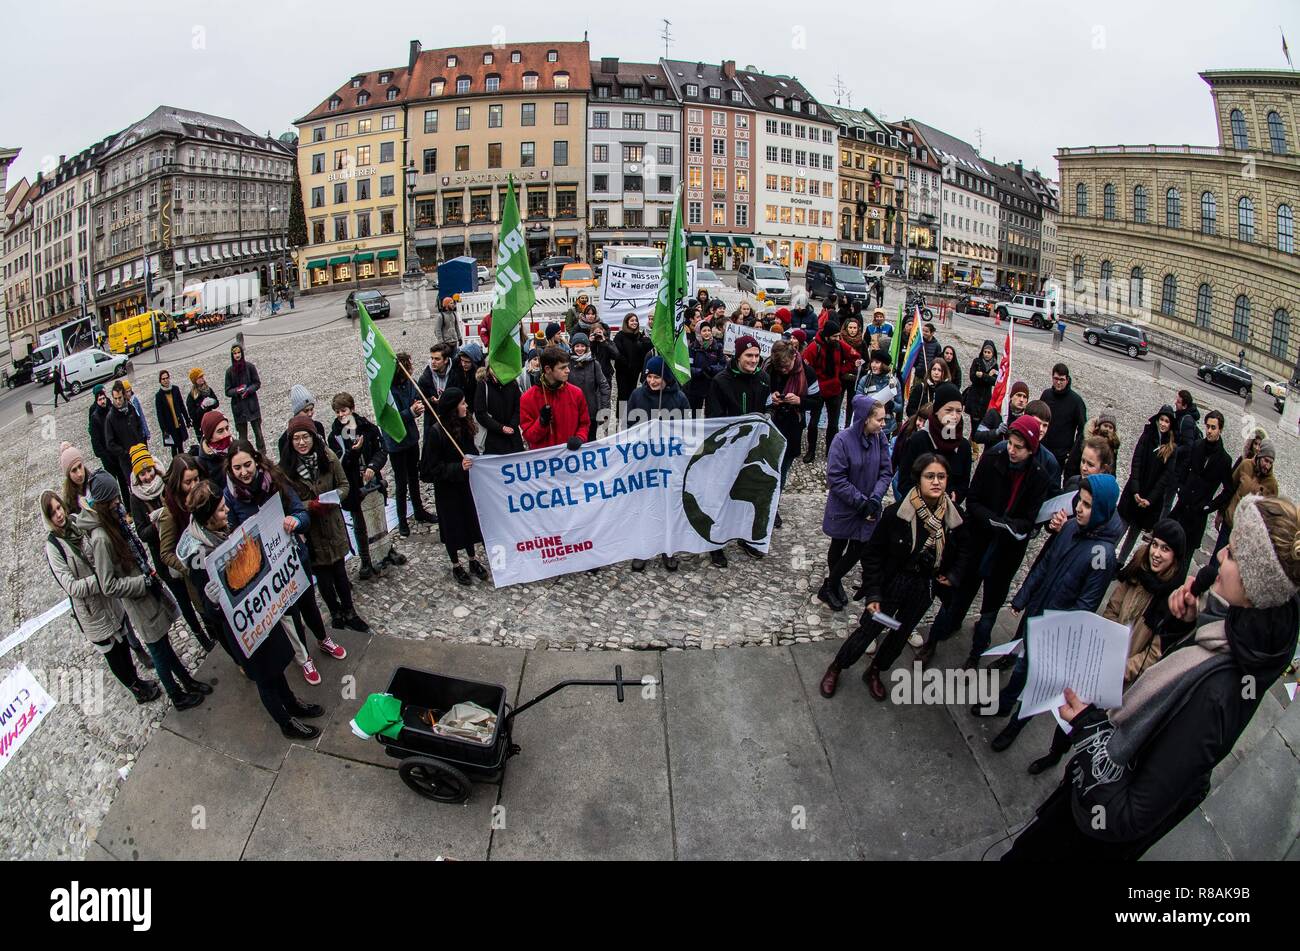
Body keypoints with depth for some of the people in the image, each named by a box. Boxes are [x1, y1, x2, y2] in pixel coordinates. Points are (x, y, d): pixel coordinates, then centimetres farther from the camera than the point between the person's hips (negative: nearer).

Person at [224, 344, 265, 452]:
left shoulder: (249, 367, -2)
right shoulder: (229, 371, 1)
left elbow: (257, 383, 1)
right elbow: (227, 391, 3)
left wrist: (248, 390, -16)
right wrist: (237, 391, -17)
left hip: (252, 404, -1)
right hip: (238, 406, 1)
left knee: (257, 430, 2)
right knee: (242, 435, 5)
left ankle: (262, 453, 10)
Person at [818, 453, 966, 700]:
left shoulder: (954, 517, -13)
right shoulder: (895, 513, -23)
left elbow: (962, 550, 8)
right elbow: (873, 554, -14)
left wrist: (953, 575, -7)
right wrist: (872, 594, -17)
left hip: (925, 589, 4)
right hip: (893, 583, -4)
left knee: (900, 635, 20)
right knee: (868, 630, 8)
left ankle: (874, 673, 45)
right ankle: (835, 669, 33)